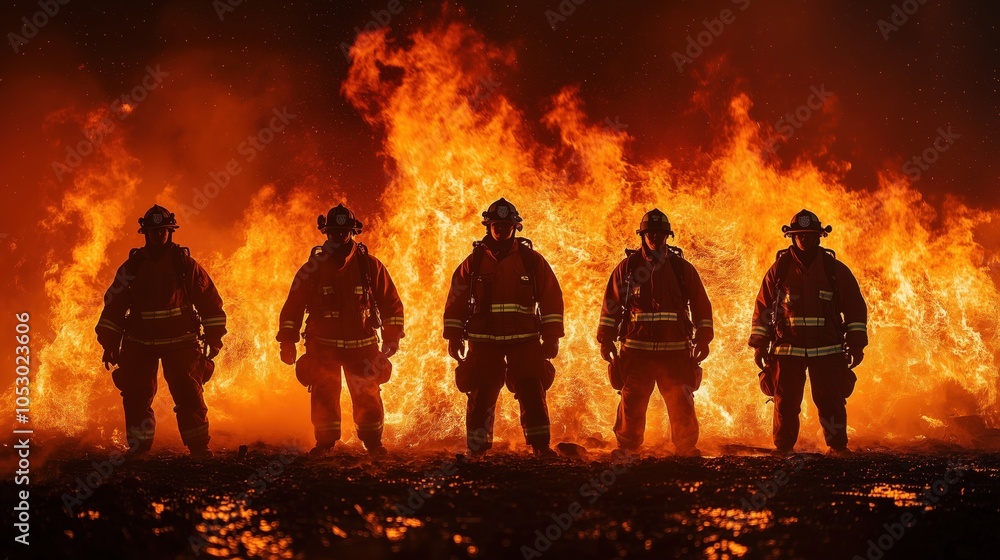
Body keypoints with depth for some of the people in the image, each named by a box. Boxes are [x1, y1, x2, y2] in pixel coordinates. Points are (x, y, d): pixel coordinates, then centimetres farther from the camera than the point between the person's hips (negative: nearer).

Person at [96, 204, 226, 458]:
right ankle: (139, 445, 10)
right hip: (140, 343, 2)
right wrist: (109, 343, 4)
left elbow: (210, 300, 4)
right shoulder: (132, 267, 4)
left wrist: (214, 337, 1)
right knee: (136, 395, -1)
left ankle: (198, 445, 1)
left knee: (188, 393, -6)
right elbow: (113, 303, 7)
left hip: (180, 342, -2)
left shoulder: (185, 264, 0)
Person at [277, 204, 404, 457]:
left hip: (362, 346, 0)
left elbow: (391, 302, 6)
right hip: (323, 345, 0)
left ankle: (373, 441, 16)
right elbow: (293, 306, 3)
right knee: (324, 395, -4)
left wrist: (392, 337, 0)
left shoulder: (370, 266, 1)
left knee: (368, 396, 2)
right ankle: (325, 442, 8)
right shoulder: (313, 269, 0)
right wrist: (288, 341, -1)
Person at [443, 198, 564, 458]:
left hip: (524, 340, 0)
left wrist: (551, 336, 0)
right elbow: (456, 300, 8)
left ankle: (541, 446, 3)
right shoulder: (474, 261, 6)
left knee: (532, 393, -4)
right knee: (481, 396, 0)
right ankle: (476, 449, 9)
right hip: (483, 342, 0)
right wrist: (454, 337, 3)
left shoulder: (531, 260, 5)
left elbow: (551, 297, 5)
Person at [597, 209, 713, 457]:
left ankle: (687, 448, 9)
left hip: (675, 350, 0)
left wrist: (703, 338, 5)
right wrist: (606, 339, 3)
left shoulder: (683, 268, 9)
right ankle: (626, 448, 9)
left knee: (681, 402, -1)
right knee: (632, 402, -1)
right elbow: (611, 304, 7)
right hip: (637, 350, 0)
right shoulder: (627, 266, 7)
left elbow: (701, 305, 11)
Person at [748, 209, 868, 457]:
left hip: (827, 351, 0)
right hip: (787, 350, 0)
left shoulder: (835, 269, 6)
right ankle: (782, 448, 13)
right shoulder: (779, 269, 6)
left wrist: (856, 344, 2)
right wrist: (759, 345, 3)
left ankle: (838, 446, 8)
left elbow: (856, 308, 8)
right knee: (786, 402, 2)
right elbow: (762, 308, 8)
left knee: (831, 401, -2)